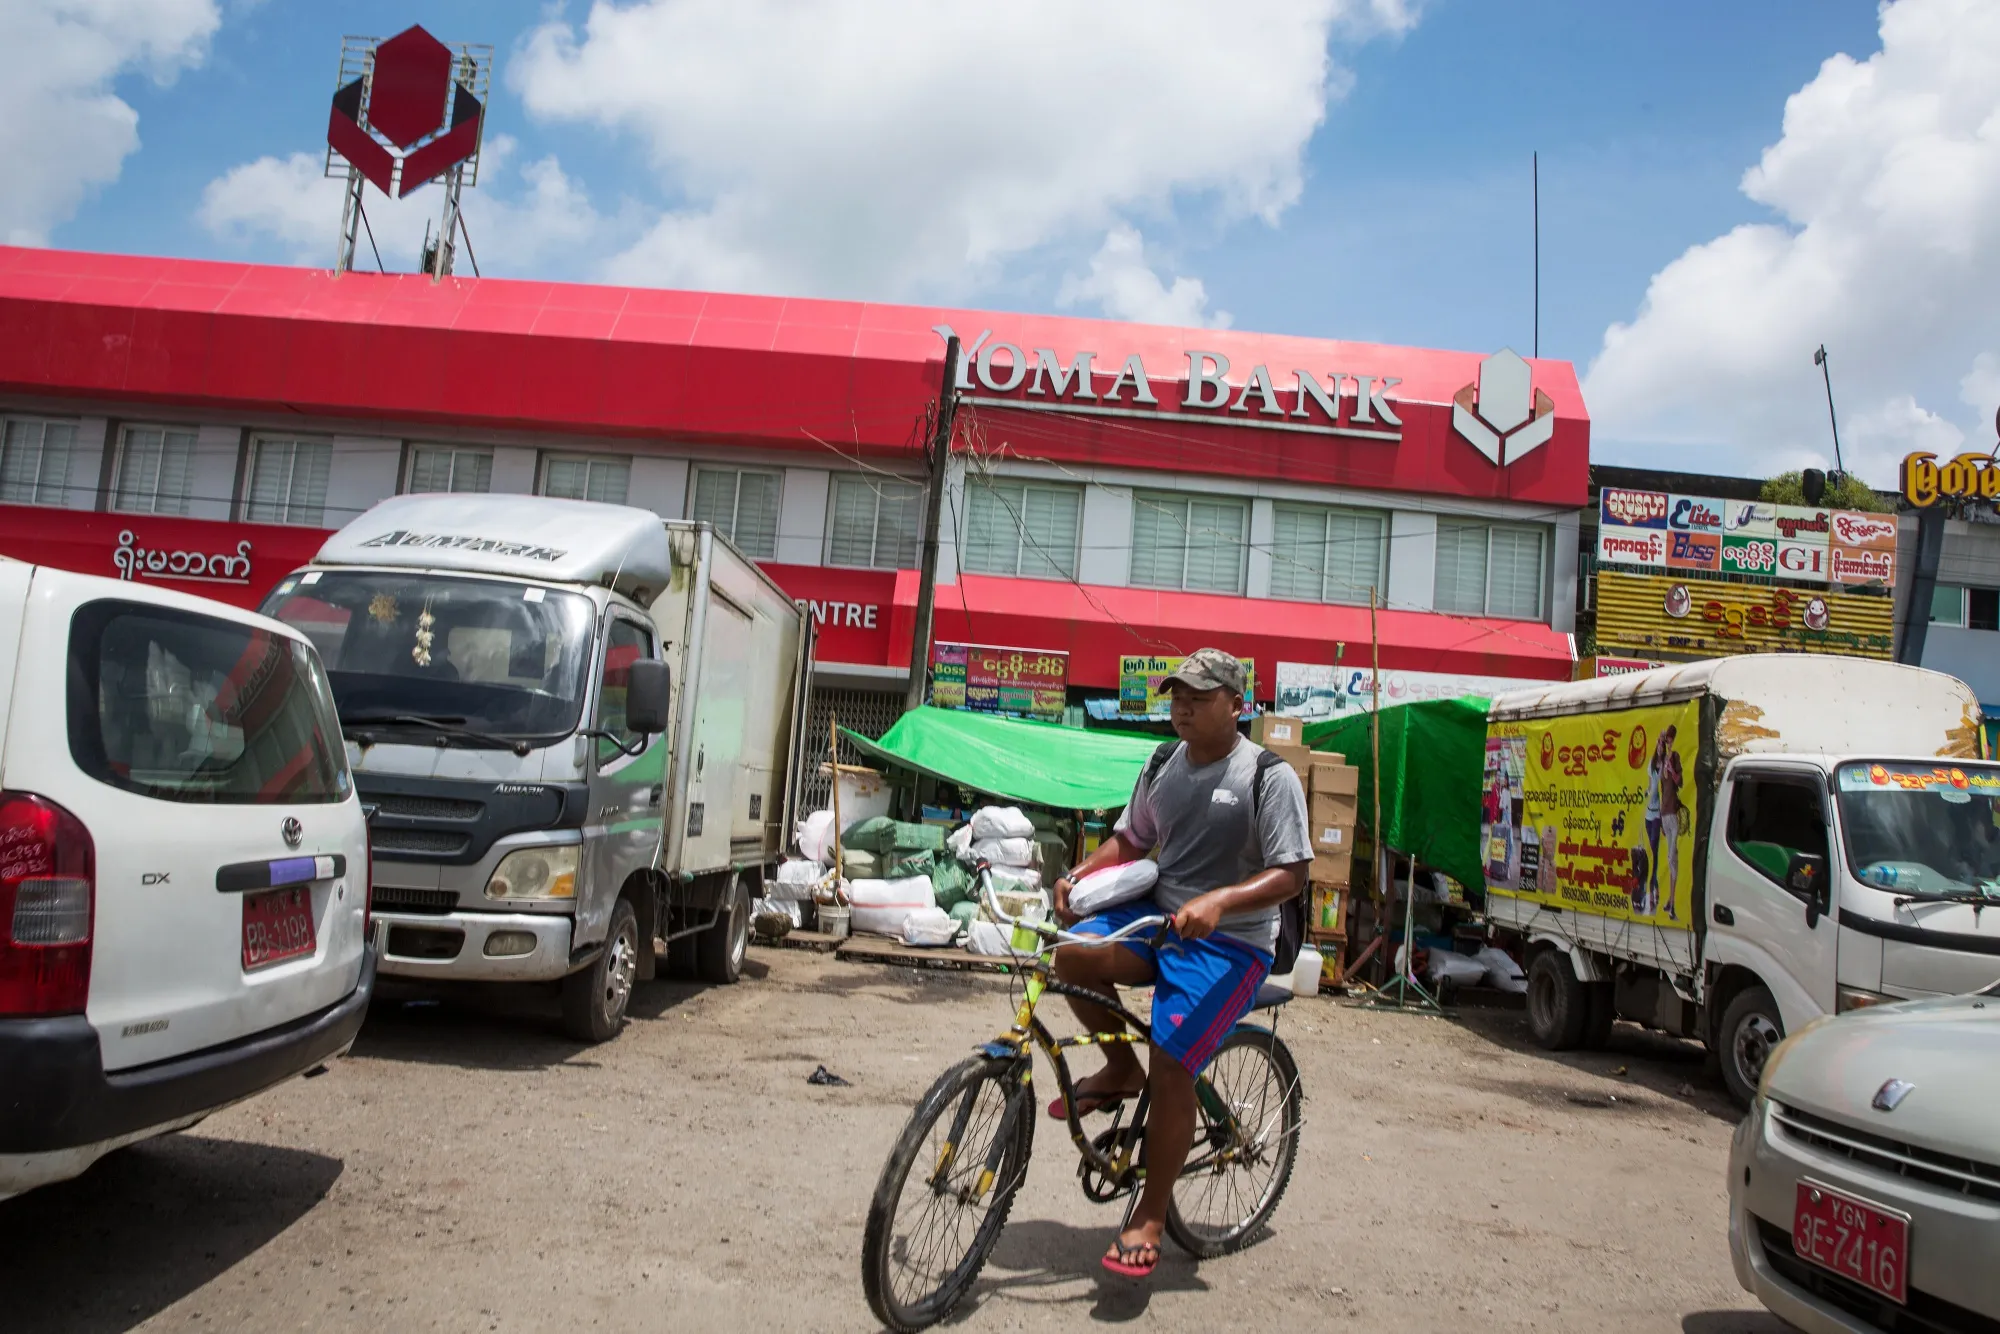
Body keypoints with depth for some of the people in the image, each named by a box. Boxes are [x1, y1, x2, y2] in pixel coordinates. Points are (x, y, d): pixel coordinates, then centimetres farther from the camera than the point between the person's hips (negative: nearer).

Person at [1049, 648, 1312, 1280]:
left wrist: (1218, 901, -32)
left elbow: (1291, 874, -16)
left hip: (1229, 942, -6)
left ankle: (1150, 1216, 6)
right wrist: (1080, 872, -3)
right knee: (1075, 953, -22)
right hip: (1159, 915, 6)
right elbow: (1130, 840, 17)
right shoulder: (1163, 768, 8)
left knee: (1170, 1069, -14)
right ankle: (1122, 1069, 5)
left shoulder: (1269, 777, -11)